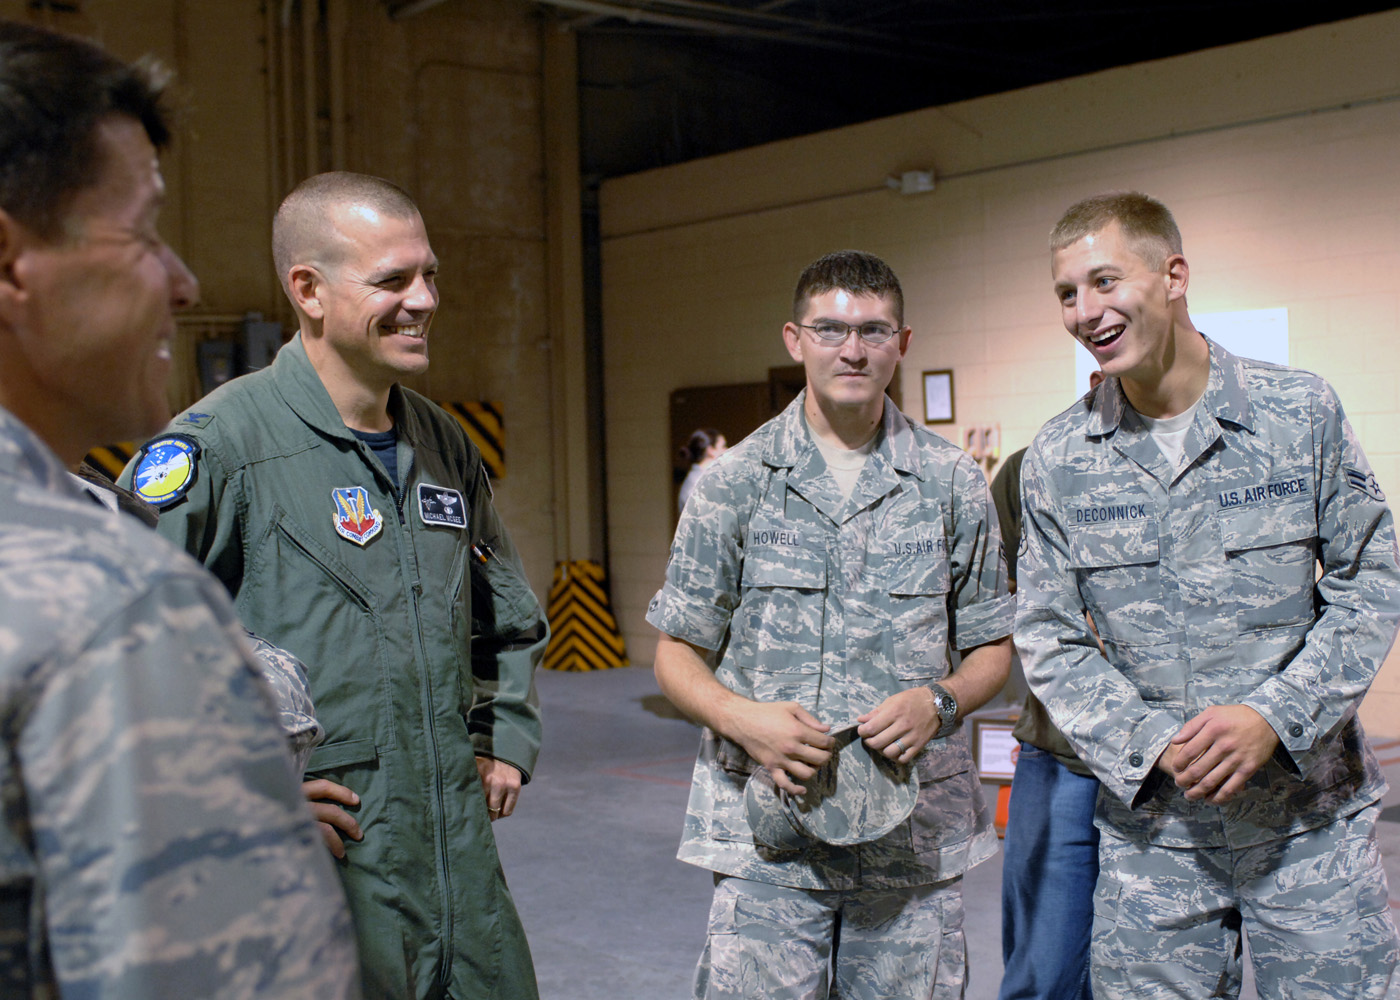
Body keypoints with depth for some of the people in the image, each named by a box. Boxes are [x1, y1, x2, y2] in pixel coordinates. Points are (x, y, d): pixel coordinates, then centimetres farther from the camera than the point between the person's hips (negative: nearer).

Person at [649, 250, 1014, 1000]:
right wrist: (742, 718, -15)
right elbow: (678, 653, 5)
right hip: (766, 834, -1)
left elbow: (990, 645, 11)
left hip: (918, 833, 1)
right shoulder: (735, 483, 2)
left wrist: (939, 703, -10)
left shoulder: (953, 485, 4)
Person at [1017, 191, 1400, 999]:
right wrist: (1152, 743, -14)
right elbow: (1048, 638, 1)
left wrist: (1274, 717, -15)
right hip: (1152, 824, 1)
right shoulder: (1057, 460, -1)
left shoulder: (1302, 412, -4)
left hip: (1313, 817, -1)